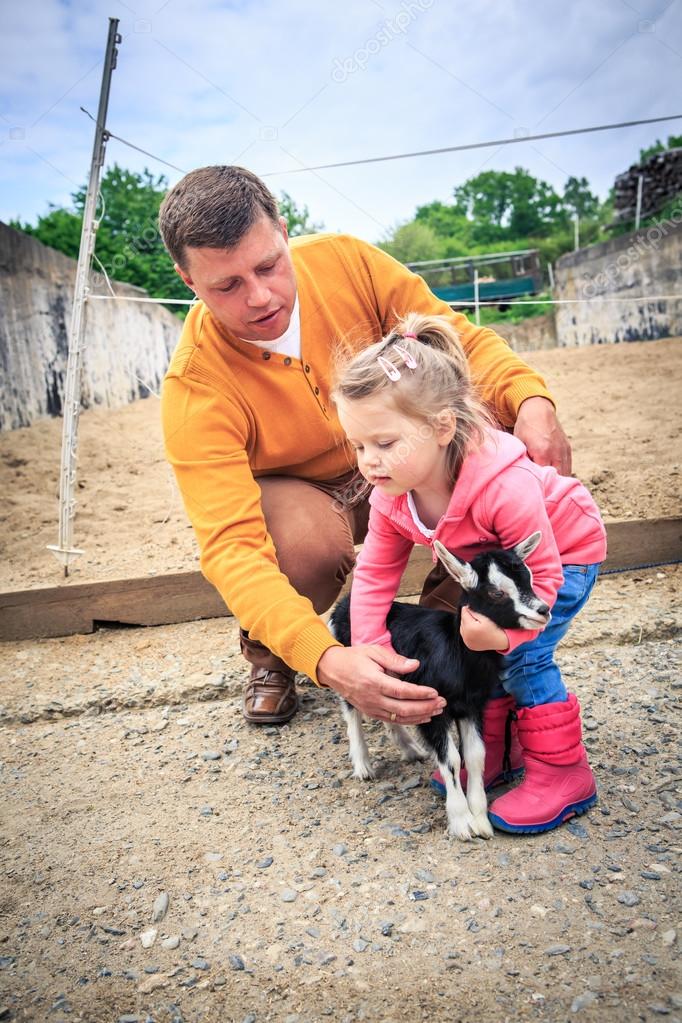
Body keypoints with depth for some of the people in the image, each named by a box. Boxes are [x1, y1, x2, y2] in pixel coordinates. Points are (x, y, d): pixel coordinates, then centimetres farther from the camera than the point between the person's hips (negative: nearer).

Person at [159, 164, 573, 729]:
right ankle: (267, 652, 0)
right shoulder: (195, 388, -28)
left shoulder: (344, 260, -19)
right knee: (310, 541, -38)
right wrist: (327, 660, -52)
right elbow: (230, 548, -37)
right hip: (294, 494, -2)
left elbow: (459, 339, -12)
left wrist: (532, 401, -34)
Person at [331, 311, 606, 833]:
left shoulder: (505, 486, -43)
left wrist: (505, 632, -46)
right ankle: (490, 751, 19)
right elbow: (374, 574, -11)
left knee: (522, 654, -16)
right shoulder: (390, 495, -22)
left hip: (566, 551, -6)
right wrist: (371, 650, -18)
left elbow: (542, 574, -33)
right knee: (477, 642, 0)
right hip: (494, 559, 7)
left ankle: (563, 772, -1)